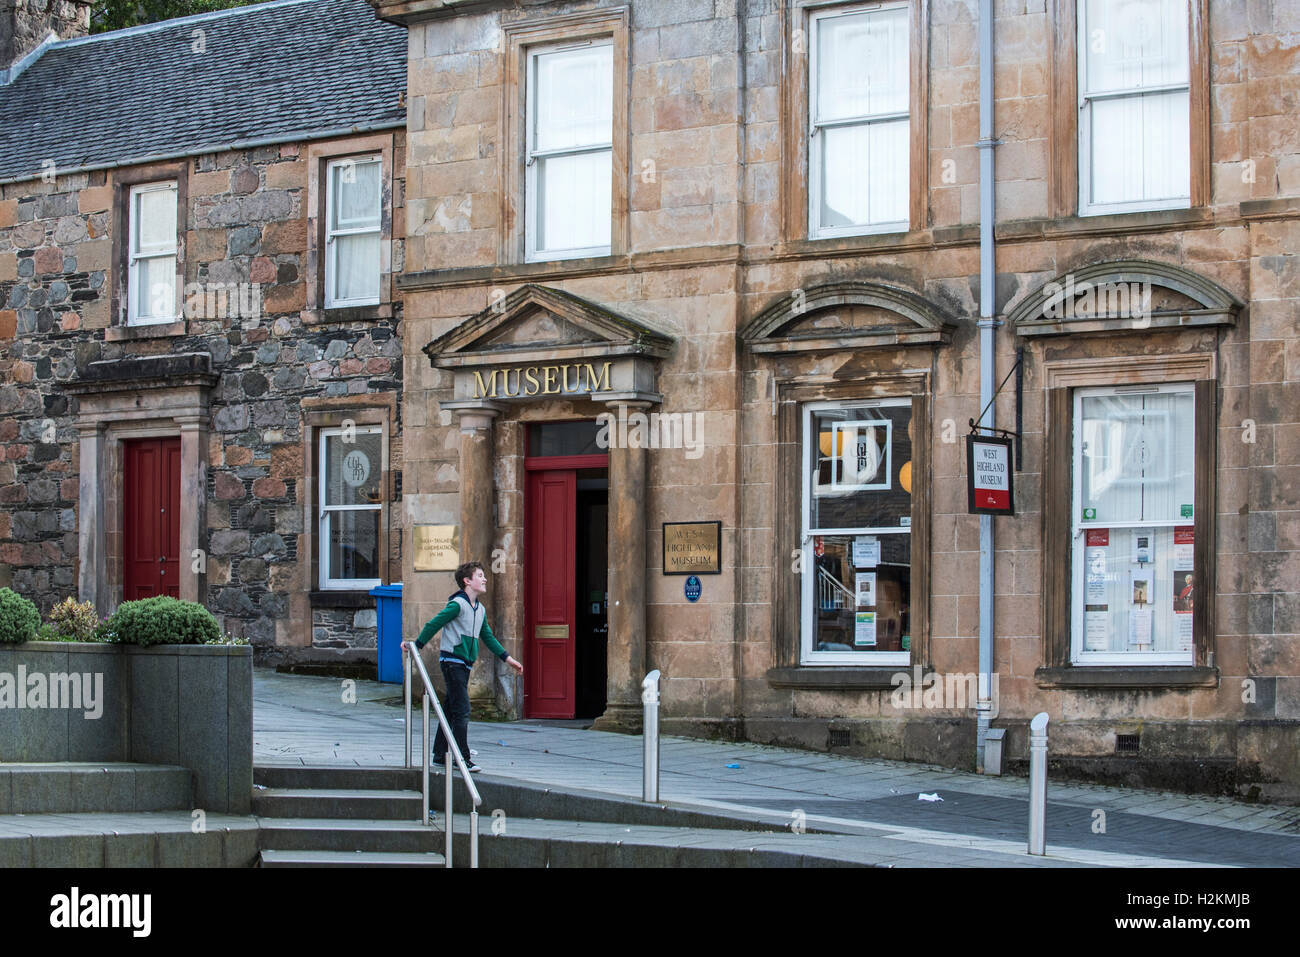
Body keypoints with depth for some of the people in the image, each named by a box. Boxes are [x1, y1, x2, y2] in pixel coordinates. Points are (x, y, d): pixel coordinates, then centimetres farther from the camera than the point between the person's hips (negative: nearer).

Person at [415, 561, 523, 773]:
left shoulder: (480, 610, 14)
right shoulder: (457, 605, -12)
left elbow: (488, 637, 22)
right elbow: (433, 625, -10)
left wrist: (507, 658, 18)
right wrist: (416, 646, -10)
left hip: (464, 664, 9)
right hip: (452, 660, -9)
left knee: (452, 711, 12)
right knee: (462, 711, -11)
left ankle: (440, 755, 19)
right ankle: (462, 759, -9)